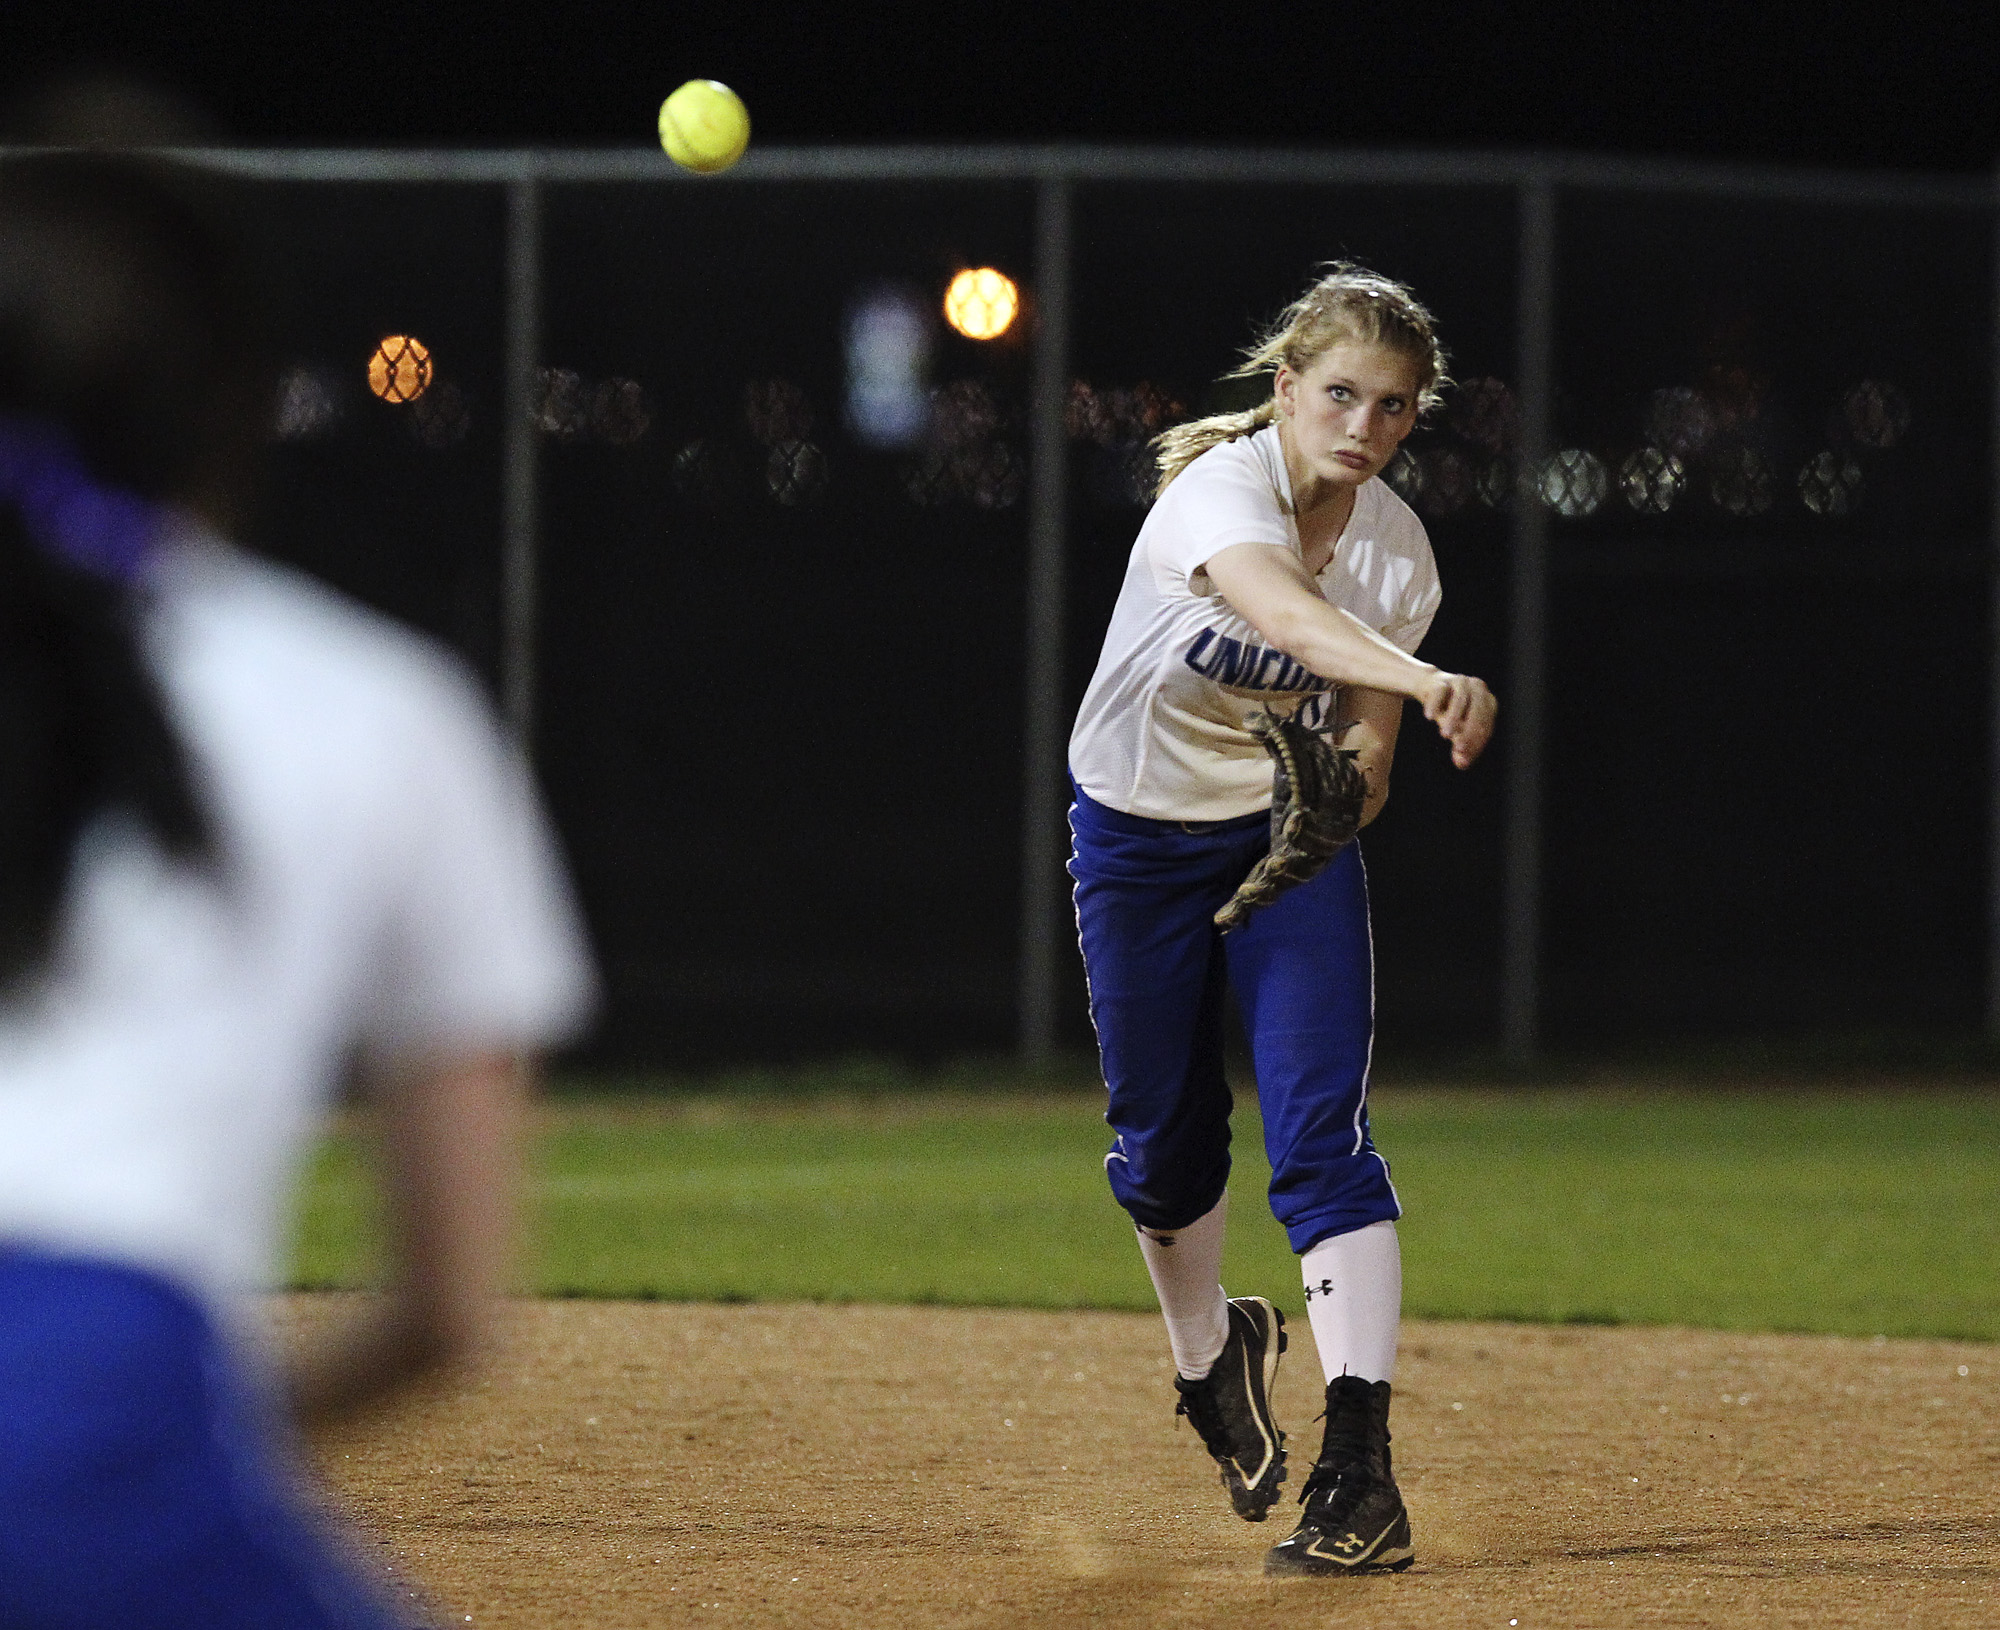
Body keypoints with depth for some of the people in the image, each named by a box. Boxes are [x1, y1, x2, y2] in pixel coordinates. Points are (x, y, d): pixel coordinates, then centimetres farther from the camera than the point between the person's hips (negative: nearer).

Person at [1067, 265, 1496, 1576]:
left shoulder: (1397, 547, -11)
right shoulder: (1218, 492, -28)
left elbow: (1364, 732, -4)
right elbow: (1289, 613, -50)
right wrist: (1427, 679, -68)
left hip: (1291, 834, 2)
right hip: (1138, 838, -2)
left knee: (1323, 1135, -15)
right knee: (1163, 1144, 10)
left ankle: (1360, 1476, -22)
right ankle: (1213, 1355, 43)